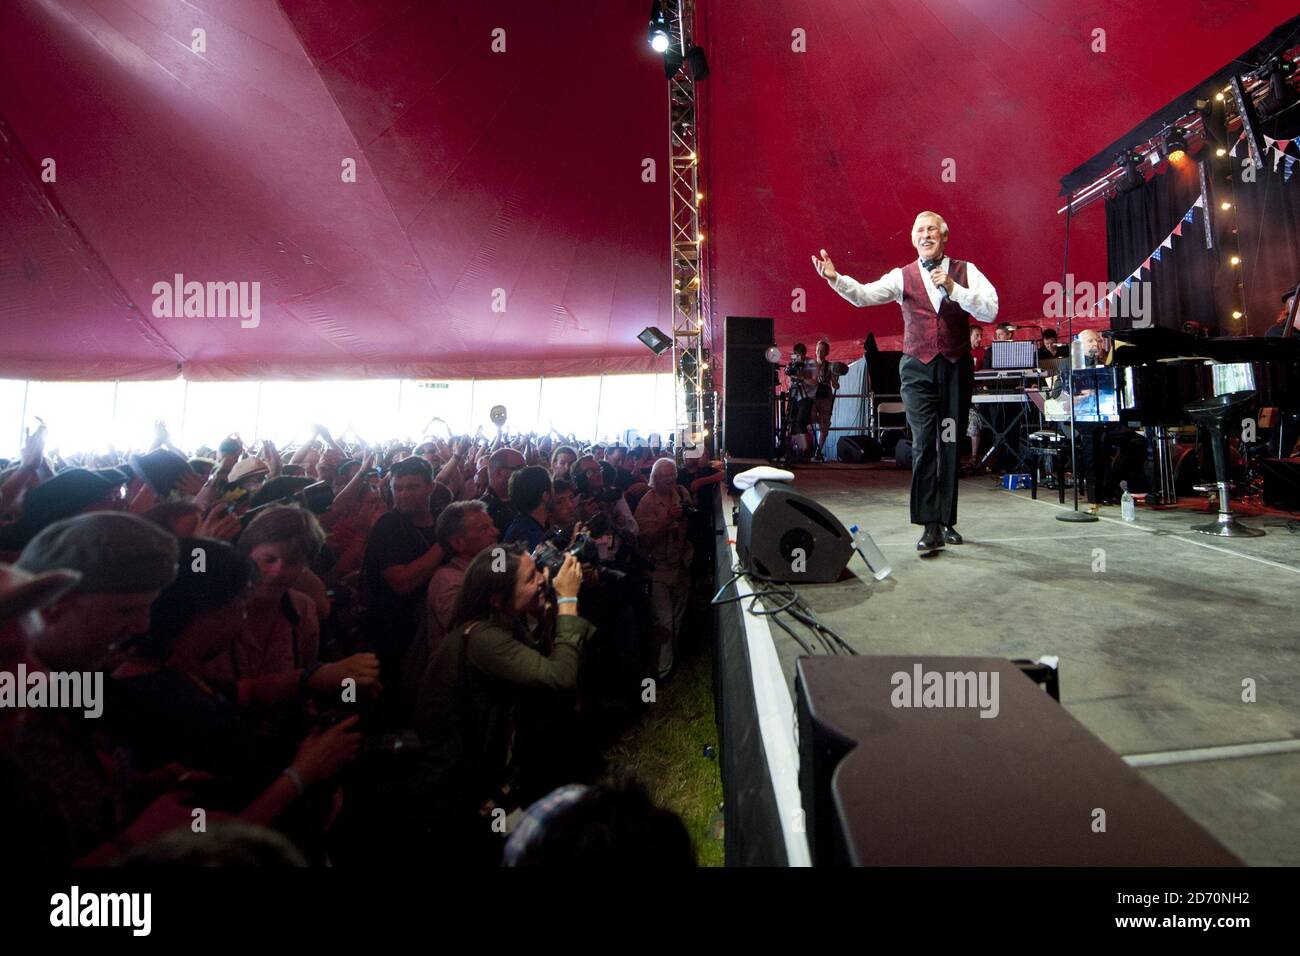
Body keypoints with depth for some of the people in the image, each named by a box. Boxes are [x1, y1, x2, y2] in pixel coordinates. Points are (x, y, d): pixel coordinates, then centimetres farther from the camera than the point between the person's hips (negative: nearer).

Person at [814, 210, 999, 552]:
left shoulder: (965, 271, 7)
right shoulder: (903, 277, 6)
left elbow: (990, 311, -3)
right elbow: (864, 295, -10)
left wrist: (953, 288, -14)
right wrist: (834, 278, -27)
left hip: (956, 367, 1)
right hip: (918, 369, -1)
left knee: (950, 445, 6)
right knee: (924, 444, -10)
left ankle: (947, 521, 17)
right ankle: (930, 527, -8)